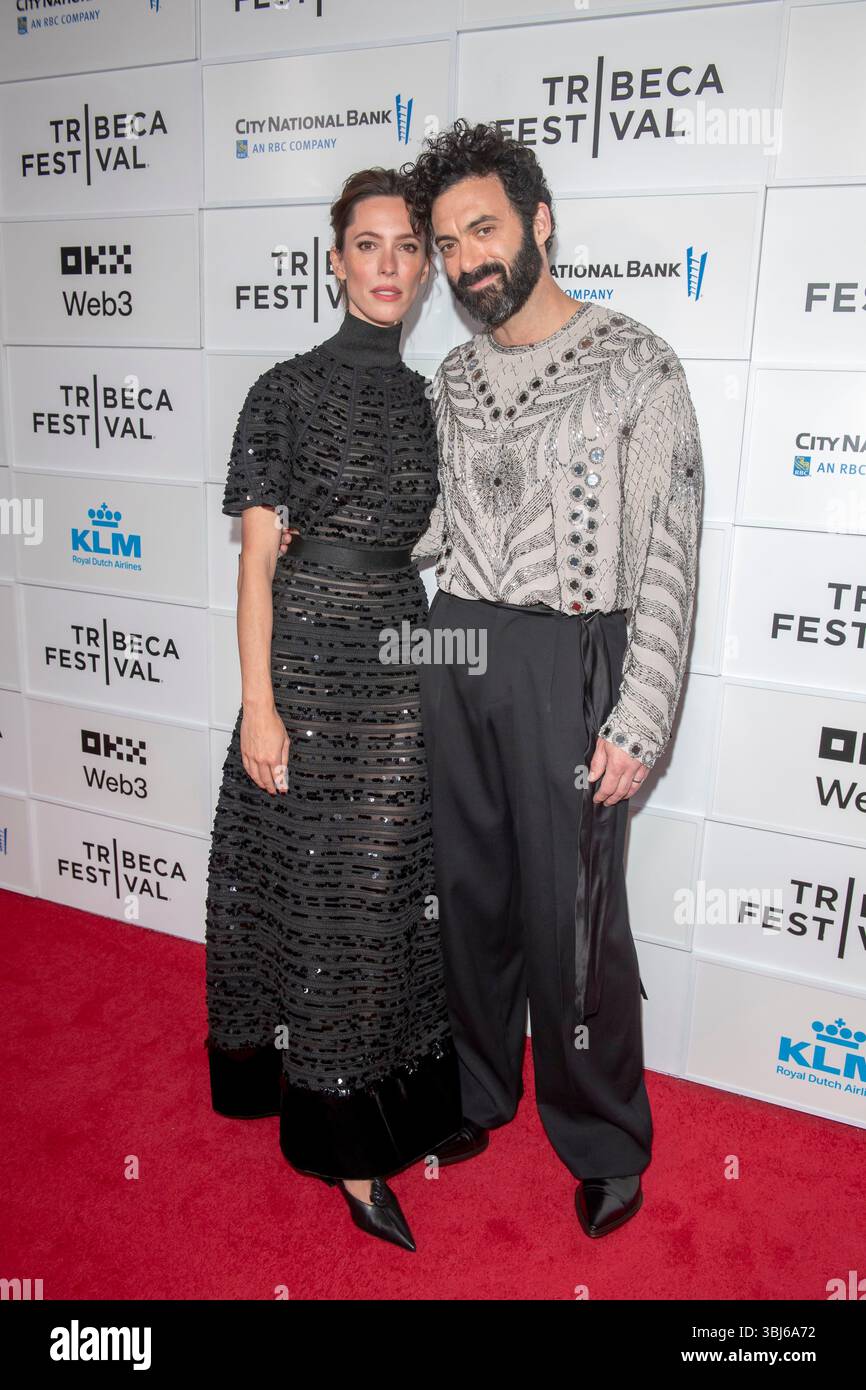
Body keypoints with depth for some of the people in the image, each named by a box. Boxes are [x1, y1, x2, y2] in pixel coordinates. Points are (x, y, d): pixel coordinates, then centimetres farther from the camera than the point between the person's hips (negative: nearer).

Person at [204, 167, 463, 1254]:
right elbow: (258, 560, -7)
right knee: (316, 888, 4)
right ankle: (344, 1137, 21)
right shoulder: (288, 390, -4)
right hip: (308, 662, -4)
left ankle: (354, 1128, 30)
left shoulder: (430, 400, 11)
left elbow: (426, 544, 14)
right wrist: (258, 706, -12)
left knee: (386, 887, 10)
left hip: (405, 663, 5)